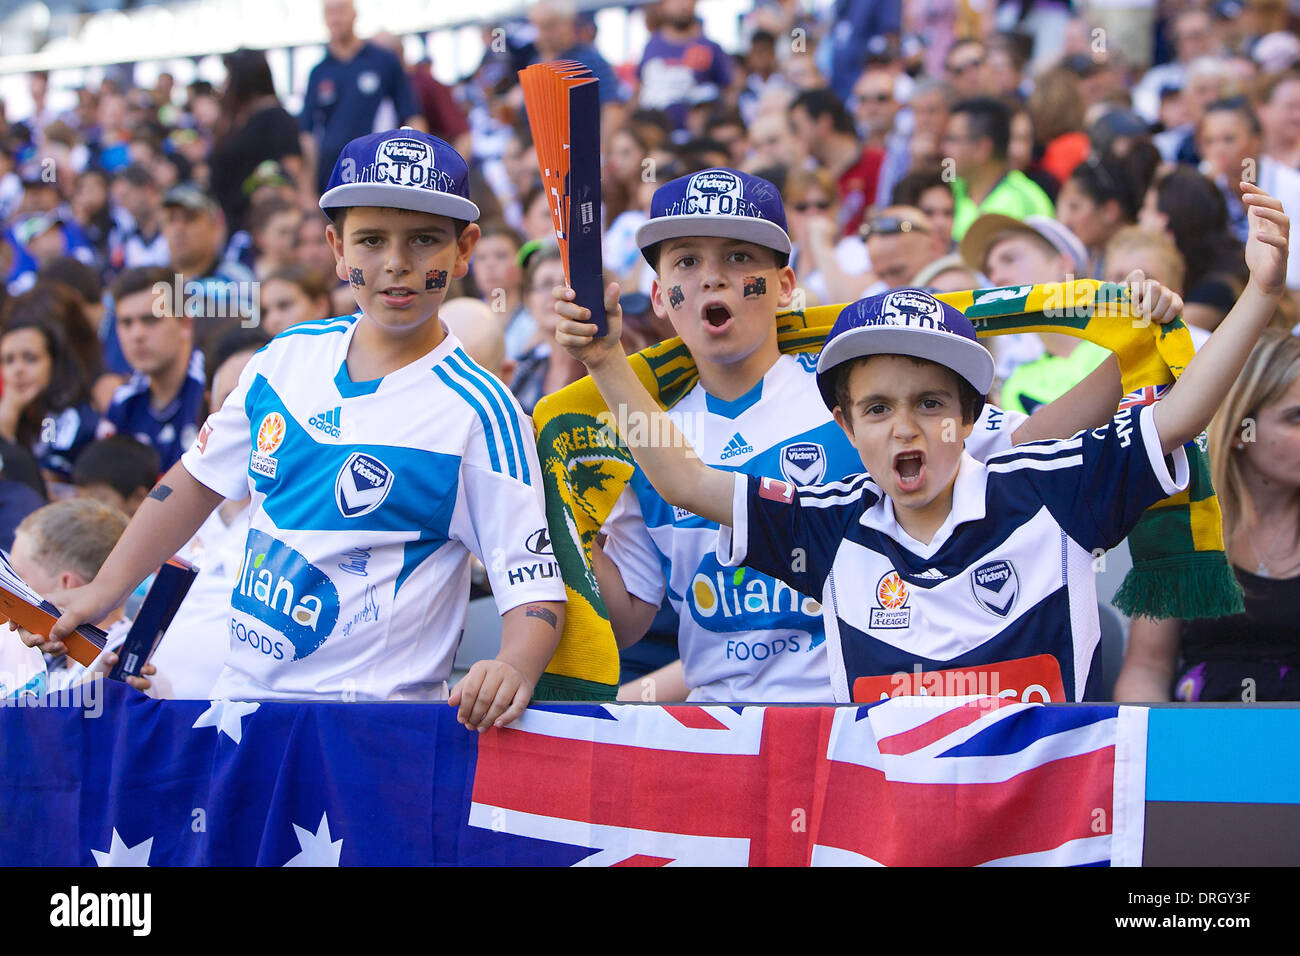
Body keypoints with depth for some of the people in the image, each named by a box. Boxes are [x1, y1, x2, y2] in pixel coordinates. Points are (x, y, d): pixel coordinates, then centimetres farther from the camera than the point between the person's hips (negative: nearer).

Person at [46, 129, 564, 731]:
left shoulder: (477, 412, -10)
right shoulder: (288, 360, 6)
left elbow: (535, 589, -13)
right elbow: (200, 477, 22)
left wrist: (514, 668, -33)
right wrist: (104, 591, 21)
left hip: (373, 725, -4)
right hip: (240, 699, 4)